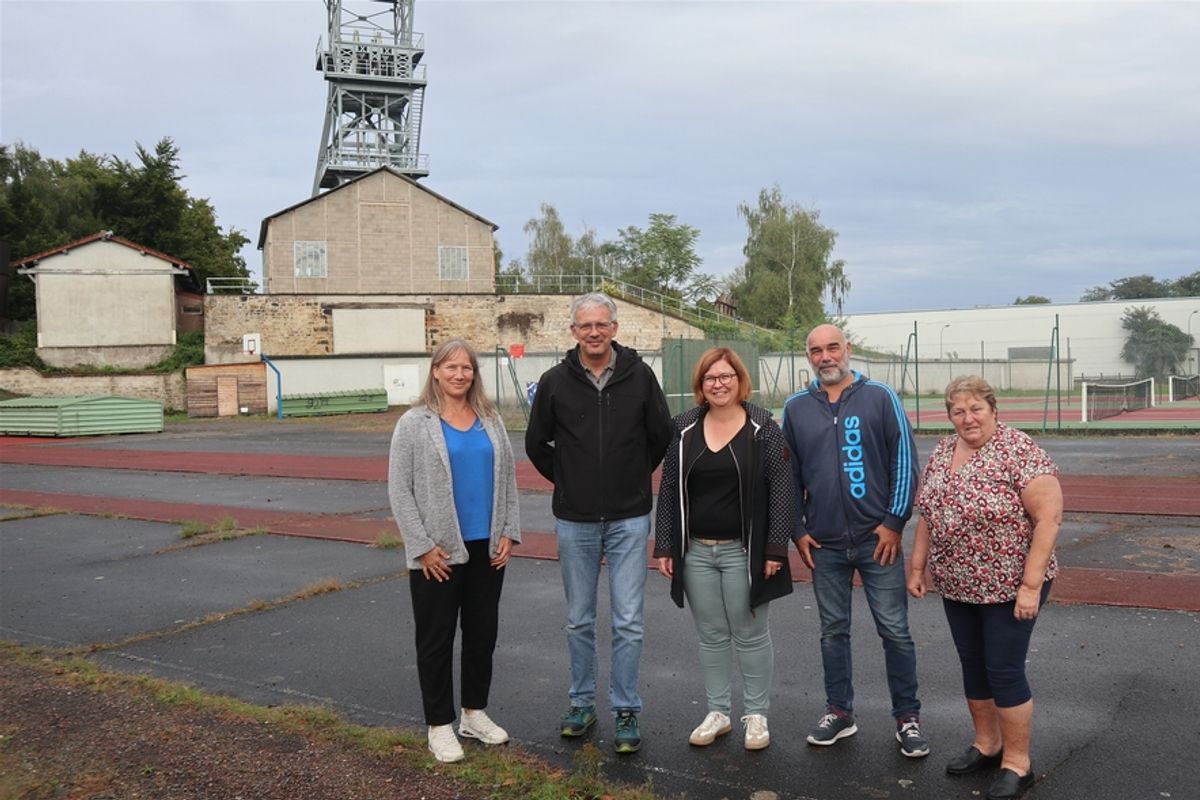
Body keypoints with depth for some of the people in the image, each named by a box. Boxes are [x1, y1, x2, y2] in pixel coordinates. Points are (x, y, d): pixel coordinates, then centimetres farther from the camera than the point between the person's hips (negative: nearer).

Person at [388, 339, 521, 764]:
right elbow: (399, 490, -8)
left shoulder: (490, 421, 9)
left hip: (487, 549, 5)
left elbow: (507, 478, 11)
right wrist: (423, 547, -13)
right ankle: (439, 725, 17)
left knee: (482, 633, 14)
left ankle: (474, 713, 29)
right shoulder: (415, 423, -5)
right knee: (436, 638, 5)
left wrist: (508, 533, 2)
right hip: (438, 553, -5)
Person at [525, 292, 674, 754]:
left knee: (628, 622, 1)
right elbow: (536, 444, 9)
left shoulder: (639, 376, -3)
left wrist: (635, 477, 10)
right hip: (574, 521, 1)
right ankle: (582, 703, 28)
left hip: (629, 518, -1)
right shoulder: (555, 381, -3)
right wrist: (566, 480, 8)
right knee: (579, 621, 13)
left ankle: (626, 711, 14)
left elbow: (662, 435, 8)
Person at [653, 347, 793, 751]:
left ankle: (756, 714, 22)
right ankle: (717, 712, 25)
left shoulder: (762, 428, -6)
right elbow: (669, 489, 6)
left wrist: (776, 548, -13)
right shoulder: (684, 428, 4)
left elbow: (780, 488, -8)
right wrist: (664, 546, 2)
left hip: (743, 552, -3)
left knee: (750, 635, 7)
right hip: (696, 552, 3)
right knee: (711, 635, 13)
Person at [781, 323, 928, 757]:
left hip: (878, 539, -2)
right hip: (824, 543, 3)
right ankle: (839, 711, 25)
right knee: (833, 631, 12)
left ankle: (907, 717, 16)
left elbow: (905, 460, -3)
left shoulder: (880, 396, -2)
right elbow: (790, 474, 11)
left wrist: (894, 522, -7)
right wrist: (798, 531, 6)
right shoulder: (796, 408, 5)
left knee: (894, 630, 3)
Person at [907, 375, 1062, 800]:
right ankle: (986, 745, 32)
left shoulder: (1019, 451, -17)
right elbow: (928, 513, 14)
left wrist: (1031, 584, -21)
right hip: (957, 586, 7)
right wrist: (917, 566, 11)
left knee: (1004, 670, 0)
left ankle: (1017, 763, 16)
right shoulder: (942, 452, 6)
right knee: (973, 666, 15)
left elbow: (1049, 517, -19)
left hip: (1009, 586, -7)